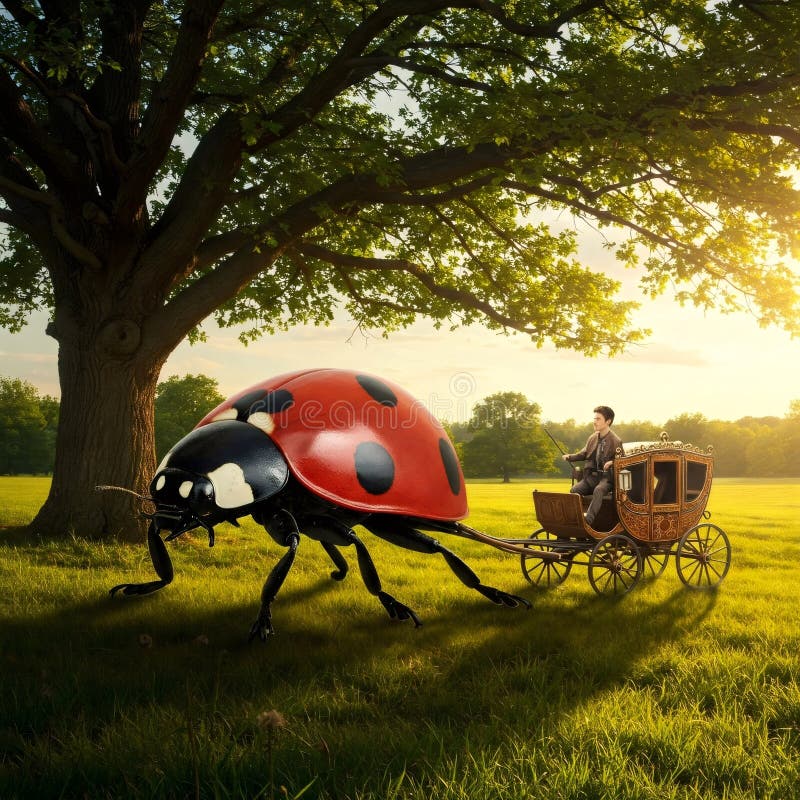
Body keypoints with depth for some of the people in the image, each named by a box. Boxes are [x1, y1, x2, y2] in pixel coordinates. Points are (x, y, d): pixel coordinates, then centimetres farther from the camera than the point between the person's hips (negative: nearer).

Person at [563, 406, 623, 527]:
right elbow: (584, 454, 24)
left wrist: (611, 463, -24)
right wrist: (570, 456, 8)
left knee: (598, 490, -38)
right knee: (574, 490, -22)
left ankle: (589, 518, -49)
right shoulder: (592, 438, 11)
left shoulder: (616, 441, -6)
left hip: (606, 477, -6)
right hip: (591, 476, 6)